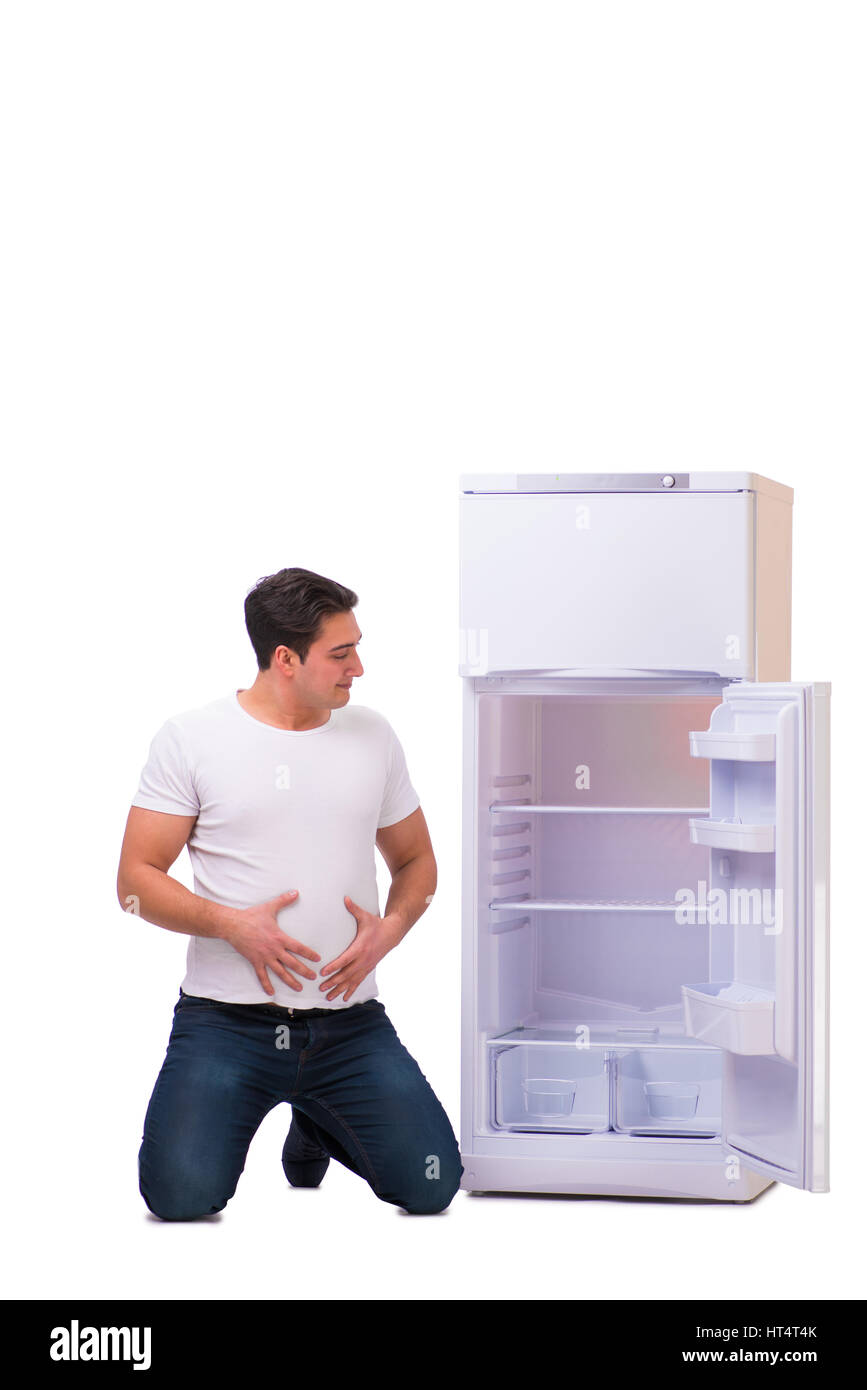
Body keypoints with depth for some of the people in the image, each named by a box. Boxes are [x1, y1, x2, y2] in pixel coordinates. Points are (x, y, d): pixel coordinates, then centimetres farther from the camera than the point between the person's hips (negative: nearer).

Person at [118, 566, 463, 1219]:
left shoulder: (373, 735, 9)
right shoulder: (191, 738, -2)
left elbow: (416, 860, 18)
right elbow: (136, 879, -2)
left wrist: (388, 929, -4)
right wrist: (234, 925, -18)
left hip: (349, 1021, 3)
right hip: (226, 1018, -3)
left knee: (431, 1185, -10)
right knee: (181, 1195, -22)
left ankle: (319, 1124, 23)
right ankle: (234, 1115, 15)